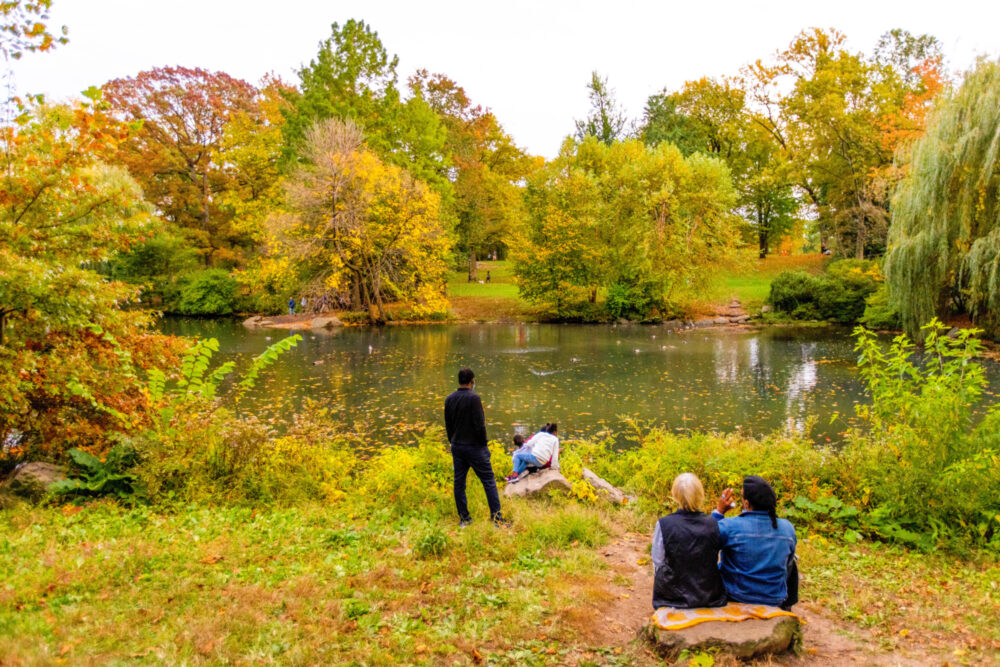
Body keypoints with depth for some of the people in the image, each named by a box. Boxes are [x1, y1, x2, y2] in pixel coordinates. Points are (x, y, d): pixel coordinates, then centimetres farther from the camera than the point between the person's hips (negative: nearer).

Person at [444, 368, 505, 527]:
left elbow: (448, 425, 11)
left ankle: (463, 518, 15)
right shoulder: (473, 398, -16)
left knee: (459, 482, 10)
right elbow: (479, 424, -18)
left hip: (457, 447, 6)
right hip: (474, 447, -6)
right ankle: (496, 516, 1)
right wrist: (484, 444, -7)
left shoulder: (449, 399, 5)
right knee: (488, 481, 2)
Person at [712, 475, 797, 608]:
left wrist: (719, 511, -7)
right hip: (775, 601, 2)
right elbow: (786, 561, 6)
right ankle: (785, 608, 46)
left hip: (736, 598, -2)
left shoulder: (730, 526, -24)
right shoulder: (787, 528, -10)